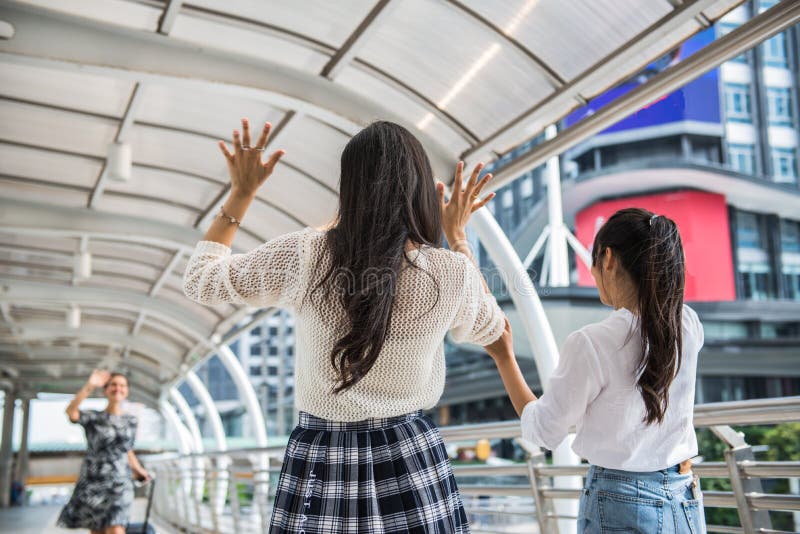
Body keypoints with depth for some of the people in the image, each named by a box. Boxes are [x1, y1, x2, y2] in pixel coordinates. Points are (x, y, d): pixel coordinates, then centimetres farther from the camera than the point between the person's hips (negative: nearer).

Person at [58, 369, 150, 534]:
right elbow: (71, 411, -23)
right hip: (93, 482, -1)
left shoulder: (131, 421, 9)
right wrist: (89, 386, -34)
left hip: (120, 484, 1)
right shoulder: (93, 417, -1)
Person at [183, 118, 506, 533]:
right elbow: (488, 330, 14)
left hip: (321, 463, 0)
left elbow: (199, 279, 3)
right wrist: (458, 237, 17)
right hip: (412, 463, 1)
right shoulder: (452, 273, -10)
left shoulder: (303, 256, -13)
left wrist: (241, 193, 10)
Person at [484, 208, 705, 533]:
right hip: (686, 500, 5)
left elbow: (543, 433, -8)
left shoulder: (591, 343, -19)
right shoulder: (687, 326, -5)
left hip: (622, 505, -5)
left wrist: (503, 356, 1)